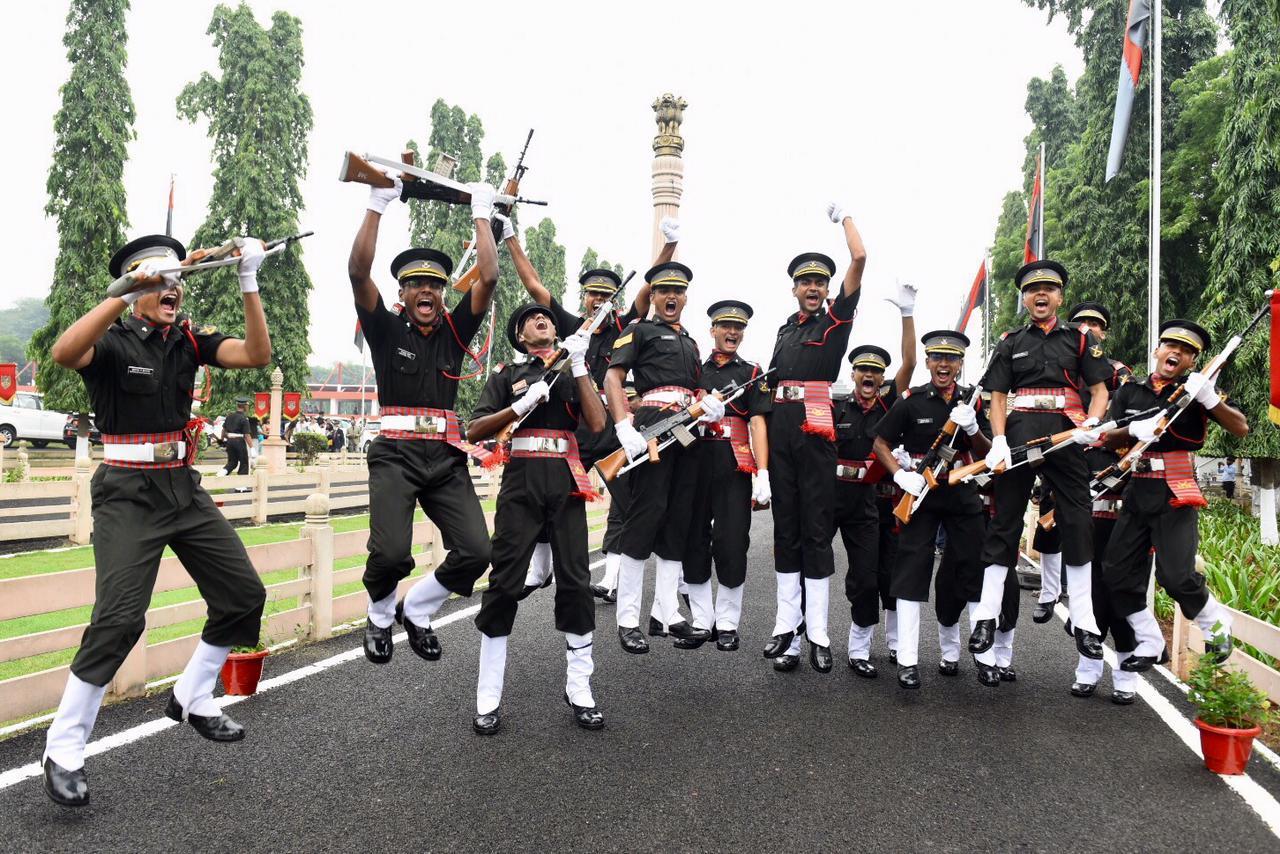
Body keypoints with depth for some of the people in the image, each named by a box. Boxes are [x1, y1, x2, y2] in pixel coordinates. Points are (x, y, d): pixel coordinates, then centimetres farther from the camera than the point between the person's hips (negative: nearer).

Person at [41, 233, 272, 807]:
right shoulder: (112, 341, -8)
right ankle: (62, 751, 0)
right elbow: (64, 352, -30)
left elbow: (256, 355, -7)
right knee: (120, 618, -17)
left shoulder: (188, 339, 6)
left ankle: (191, 699, 25)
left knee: (244, 595, 5)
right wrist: (130, 293, -34)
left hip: (184, 489, 6)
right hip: (128, 495, -6)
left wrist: (249, 284, -17)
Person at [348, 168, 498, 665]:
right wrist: (378, 203, -8)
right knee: (391, 554, -21)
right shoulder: (386, 329, 6)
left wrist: (481, 214, 7)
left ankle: (416, 611, 18)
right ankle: (380, 617, 15)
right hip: (396, 454, -3)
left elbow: (488, 277, 4)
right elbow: (358, 271, -7)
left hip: (446, 457, 3)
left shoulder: (455, 330, 13)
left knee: (474, 552, -11)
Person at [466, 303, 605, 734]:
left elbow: (597, 423, 1)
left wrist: (579, 366, -2)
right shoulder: (506, 376, 15)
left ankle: (579, 689, 10)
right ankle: (488, 698, 3)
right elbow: (474, 431, 4)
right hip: (521, 481, -1)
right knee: (505, 582, -5)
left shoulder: (574, 373, 19)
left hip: (567, 482, 2)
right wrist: (521, 406, -10)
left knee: (575, 581, -1)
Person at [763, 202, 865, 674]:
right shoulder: (786, 328, 20)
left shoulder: (836, 320, 4)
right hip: (779, 431, 6)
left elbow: (859, 258, -4)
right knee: (786, 528, 7)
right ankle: (787, 625, 13)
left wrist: (843, 216, 10)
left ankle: (818, 633, 2)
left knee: (817, 530, -4)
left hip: (816, 432, -5)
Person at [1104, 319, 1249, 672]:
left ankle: (1217, 626, 16)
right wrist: (1135, 430, -17)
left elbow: (1241, 429, -7)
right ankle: (1150, 646, 16)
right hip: (1137, 490, 4)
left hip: (1176, 494, -4)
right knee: (1118, 572, 2)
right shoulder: (1131, 390, 11)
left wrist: (1209, 398, -22)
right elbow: (1109, 438, 4)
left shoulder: (1195, 389, 3)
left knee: (1176, 575, -13)